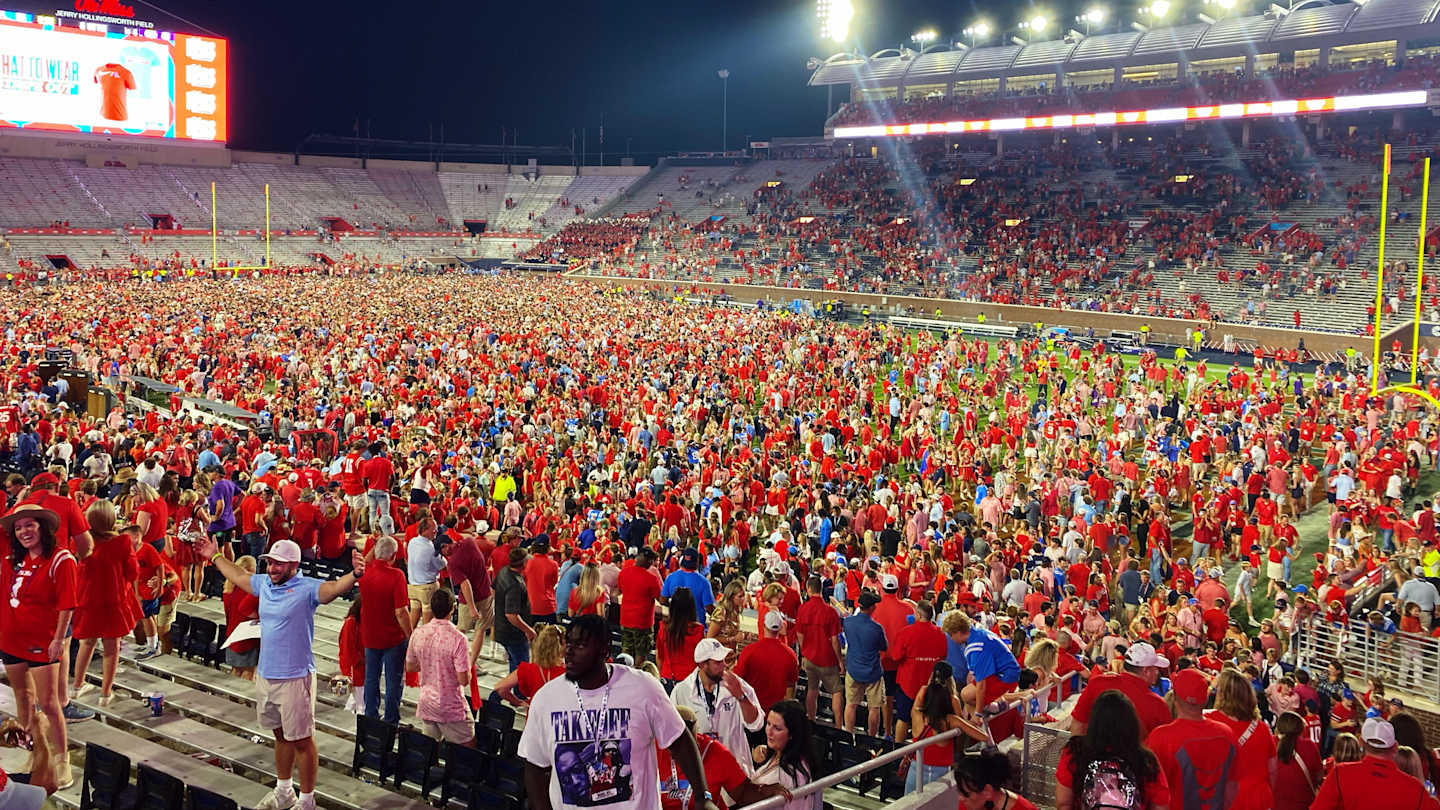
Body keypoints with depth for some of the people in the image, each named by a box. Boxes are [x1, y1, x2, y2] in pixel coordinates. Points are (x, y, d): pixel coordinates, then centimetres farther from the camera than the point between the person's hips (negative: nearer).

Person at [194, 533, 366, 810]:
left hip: (295, 678, -7)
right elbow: (238, 575, 26)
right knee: (281, 736, 22)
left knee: (301, 740, 3)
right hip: (265, 674, 7)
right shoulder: (264, 583, 6)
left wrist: (354, 574, -54)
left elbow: (336, 588, -34)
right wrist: (215, 557, 37)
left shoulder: (307, 588, -16)